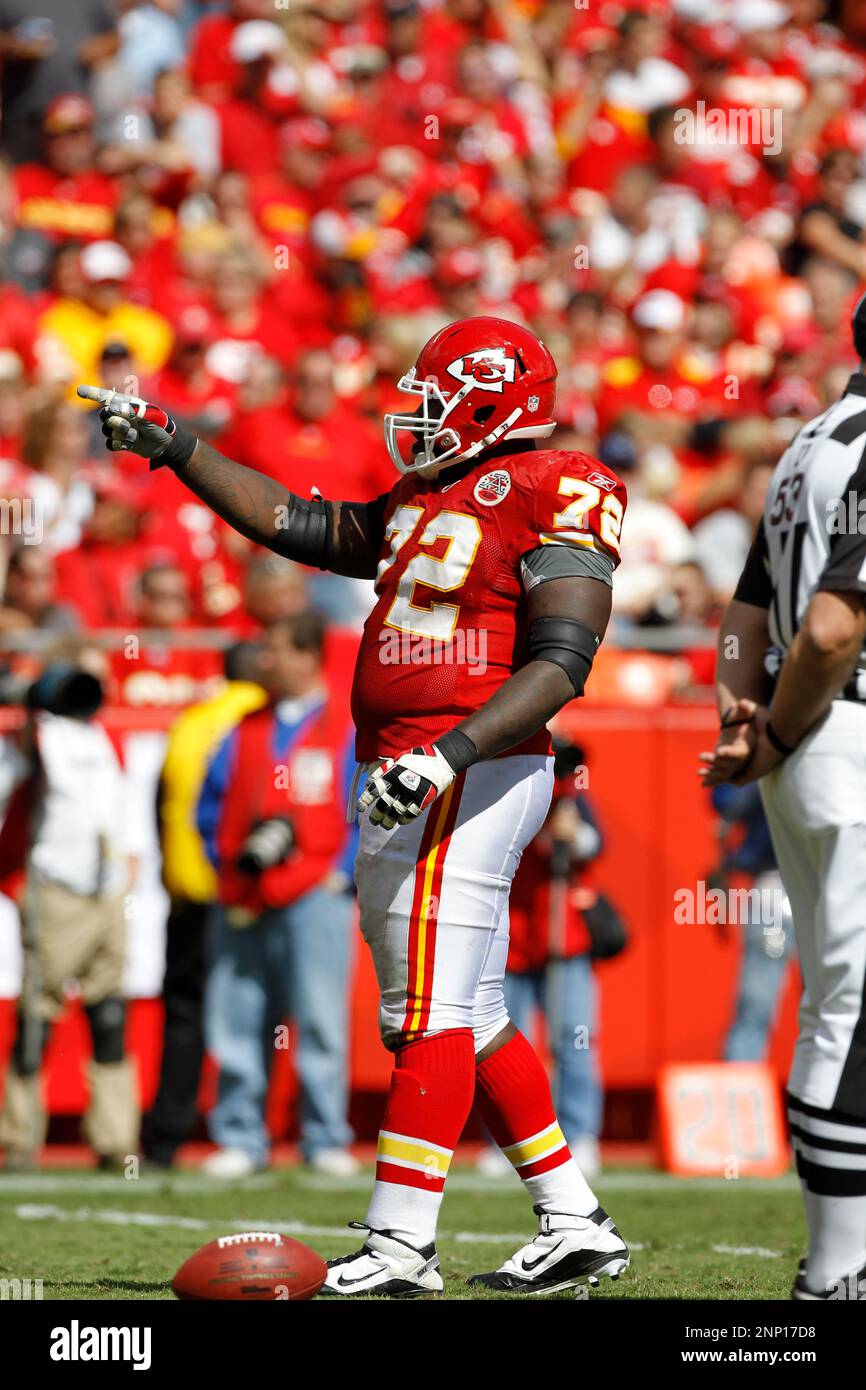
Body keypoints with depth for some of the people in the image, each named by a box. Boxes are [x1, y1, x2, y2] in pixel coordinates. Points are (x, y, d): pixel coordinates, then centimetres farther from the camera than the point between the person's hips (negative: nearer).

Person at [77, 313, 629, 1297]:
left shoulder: (554, 498, -9)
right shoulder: (427, 501, 18)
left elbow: (560, 663, -16)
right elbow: (295, 524, 24)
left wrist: (451, 754, -26)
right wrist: (171, 446, 22)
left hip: (469, 777, -9)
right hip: (410, 780, 9)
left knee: (429, 1013, -10)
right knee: (468, 1018, 11)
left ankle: (401, 1244, -11)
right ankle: (574, 1225, 16)